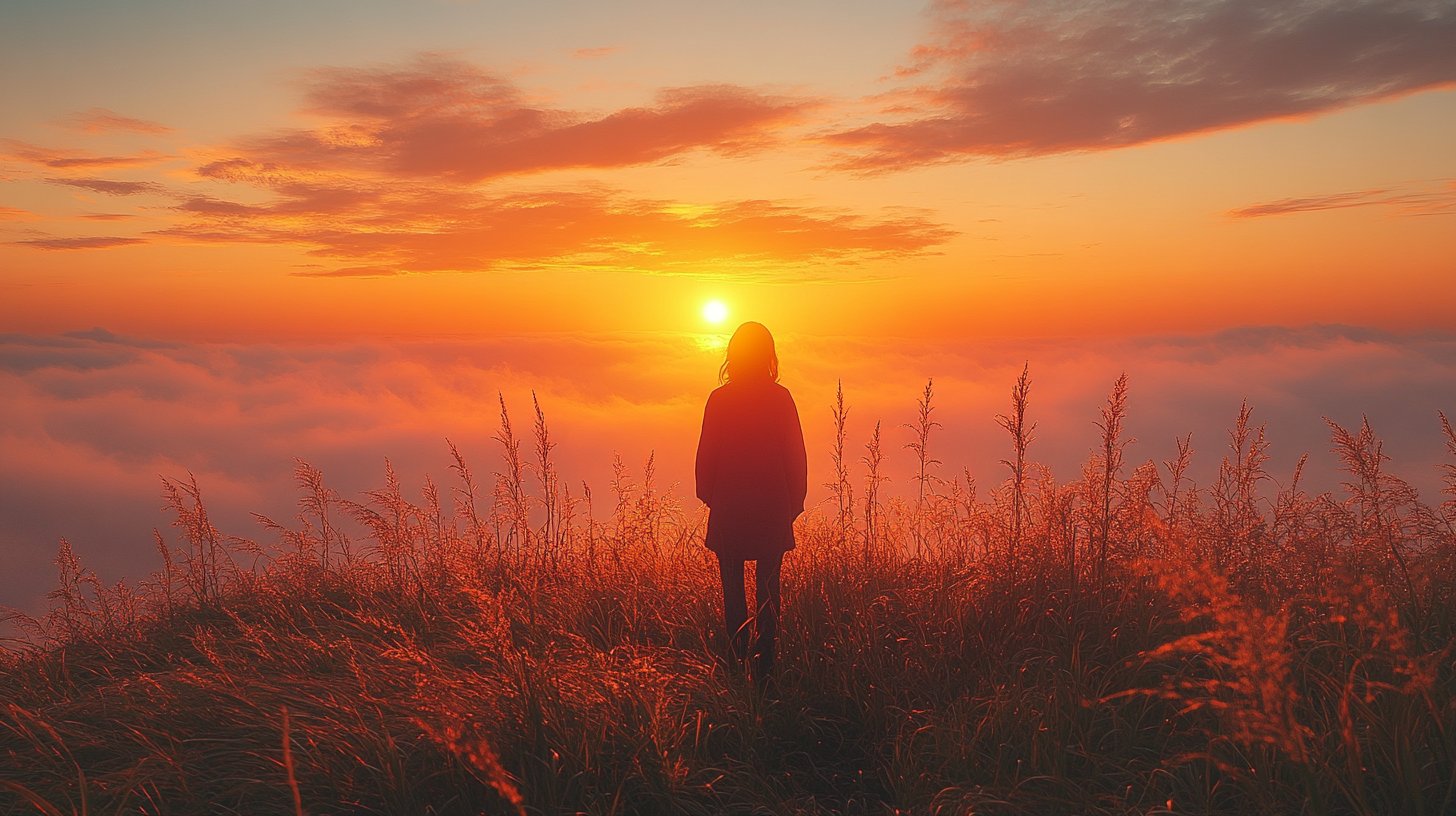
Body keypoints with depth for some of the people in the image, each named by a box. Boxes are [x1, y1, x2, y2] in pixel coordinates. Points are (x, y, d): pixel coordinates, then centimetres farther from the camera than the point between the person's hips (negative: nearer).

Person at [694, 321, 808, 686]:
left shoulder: (719, 399, -6)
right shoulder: (780, 398, -5)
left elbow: (706, 455, -3)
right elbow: (796, 455, -3)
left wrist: (708, 497, 11)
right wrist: (794, 502, 8)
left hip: (728, 509, 0)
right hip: (772, 508, 1)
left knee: (733, 588, 10)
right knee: (768, 589, 10)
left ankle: (738, 664, 11)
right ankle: (764, 667, 9)